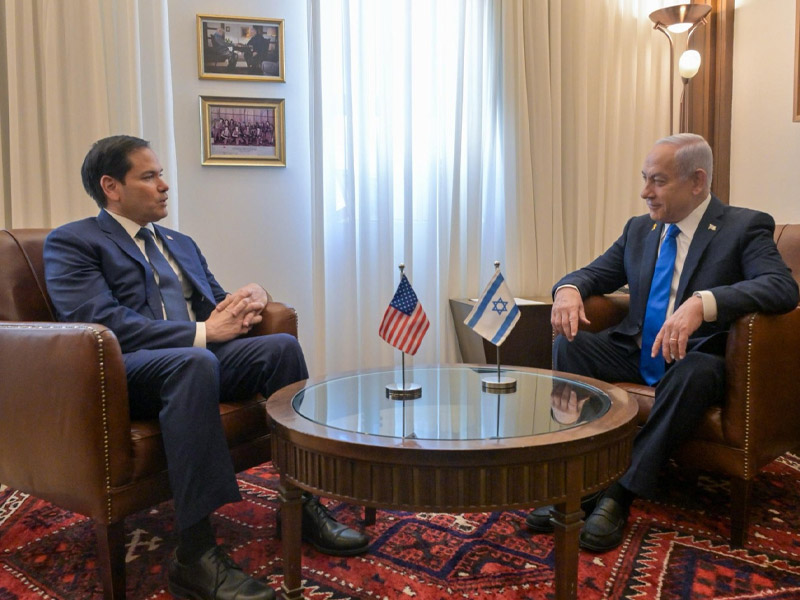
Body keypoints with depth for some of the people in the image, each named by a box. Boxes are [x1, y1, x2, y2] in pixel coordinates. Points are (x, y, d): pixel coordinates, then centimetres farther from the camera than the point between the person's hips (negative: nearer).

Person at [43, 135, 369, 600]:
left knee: (281, 345, -19)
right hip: (124, 372, -6)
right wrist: (202, 333, -18)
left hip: (198, 356, 7)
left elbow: (217, 303, 24)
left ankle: (303, 504, -12)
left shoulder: (181, 243, 25)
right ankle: (195, 553, -32)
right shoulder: (71, 243, 3)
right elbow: (102, 323, -13)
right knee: (195, 362, -37)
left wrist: (249, 299, -1)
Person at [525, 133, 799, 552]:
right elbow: (595, 273, 15)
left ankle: (621, 493, -30)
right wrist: (569, 289, -12)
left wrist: (702, 303, -39)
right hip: (635, 353, 5)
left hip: (695, 357, -4)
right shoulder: (640, 229, 13)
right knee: (569, 343, -19)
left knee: (694, 371, -38)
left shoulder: (746, 228, -4)